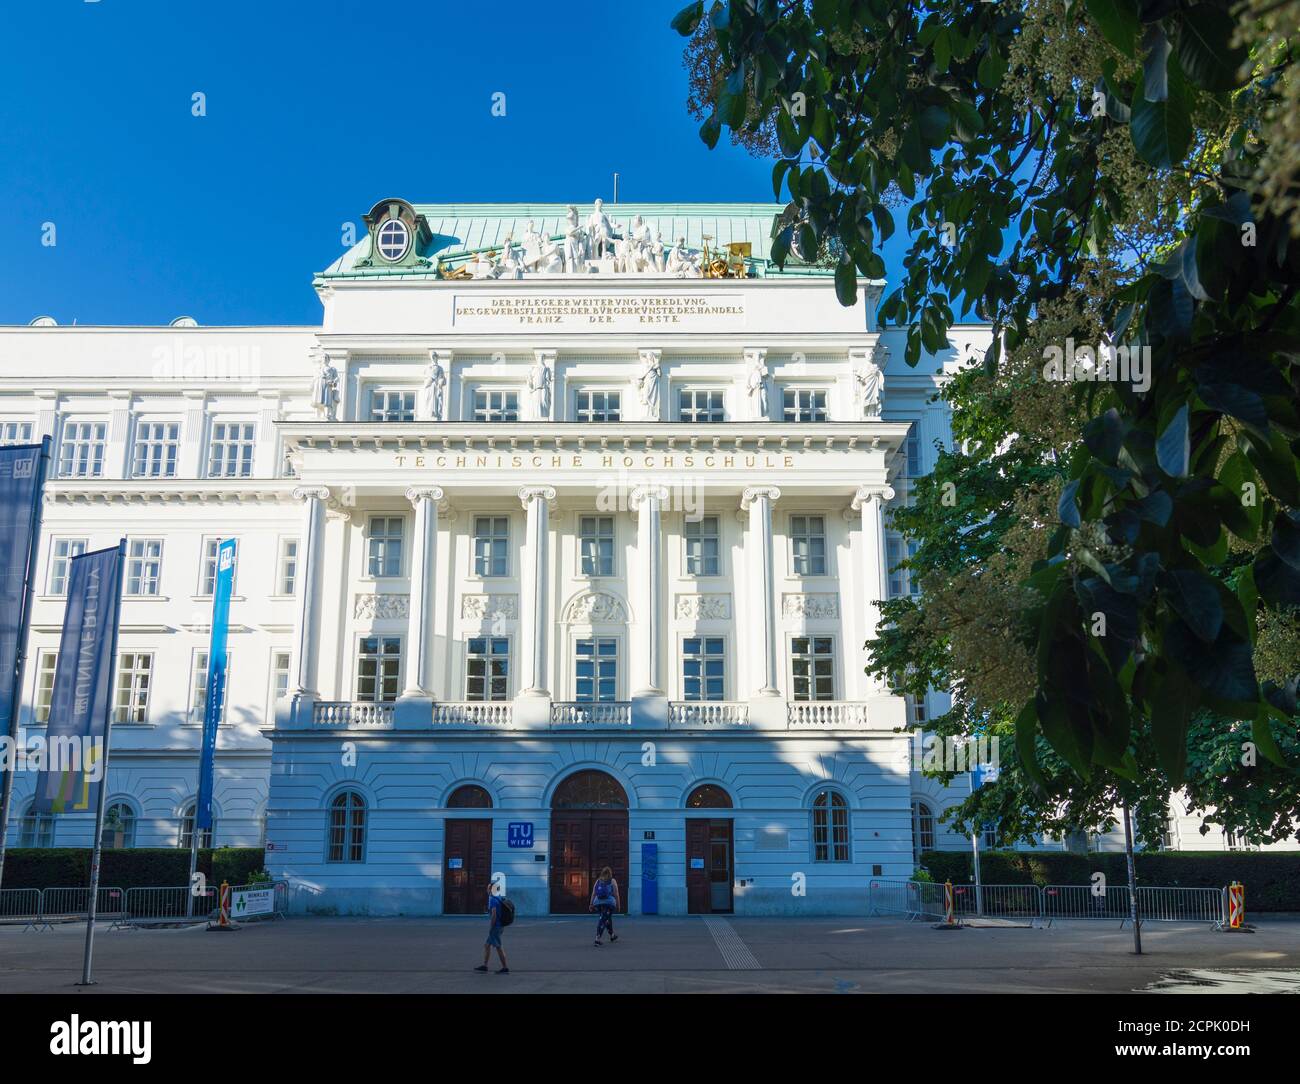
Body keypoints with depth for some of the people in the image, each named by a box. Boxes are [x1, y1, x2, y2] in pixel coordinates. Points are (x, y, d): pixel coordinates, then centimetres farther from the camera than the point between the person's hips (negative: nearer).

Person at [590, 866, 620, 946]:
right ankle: (597, 938, -22)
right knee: (603, 920, -8)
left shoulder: (598, 881, 12)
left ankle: (612, 935, 39)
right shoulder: (612, 881, 2)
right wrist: (618, 905, 4)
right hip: (609, 902, -5)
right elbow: (616, 894, -1)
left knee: (608, 919, 23)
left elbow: (593, 894, 7)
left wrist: (591, 904, 7)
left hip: (598, 903, 5)